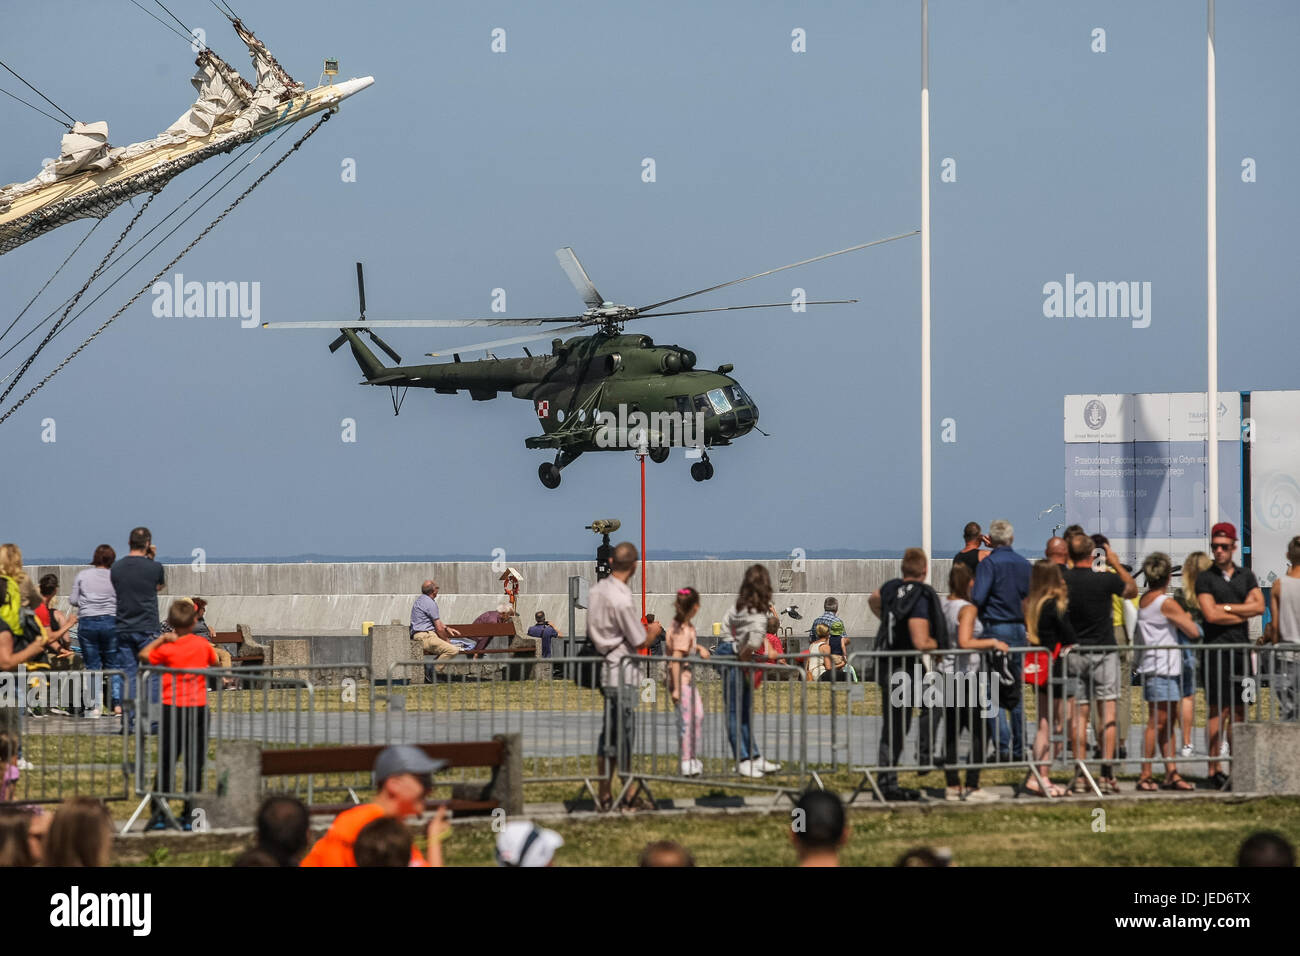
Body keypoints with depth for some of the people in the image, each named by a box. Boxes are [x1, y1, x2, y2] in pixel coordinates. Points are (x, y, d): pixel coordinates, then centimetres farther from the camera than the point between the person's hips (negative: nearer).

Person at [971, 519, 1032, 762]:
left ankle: (1003, 745, -15)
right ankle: (1019, 748, 14)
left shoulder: (989, 563, -9)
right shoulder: (1024, 564, 8)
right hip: (1019, 631, 5)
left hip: (996, 630, -5)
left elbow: (977, 598, -17)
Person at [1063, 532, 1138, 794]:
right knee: (1108, 711, 1)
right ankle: (1106, 774, -6)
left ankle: (1080, 776, 2)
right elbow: (1132, 591, 10)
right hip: (1104, 651, -3)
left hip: (1074, 652, 3)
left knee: (1078, 714, 6)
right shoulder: (1105, 580, -11)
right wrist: (1116, 564, 17)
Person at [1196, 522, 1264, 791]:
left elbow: (1259, 606, 1)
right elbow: (1211, 615, -11)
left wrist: (1226, 607, -7)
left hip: (1242, 648, 5)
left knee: (1239, 712, 5)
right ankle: (1214, 770, -8)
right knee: (1218, 711, -9)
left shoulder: (1246, 575, 14)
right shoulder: (1206, 579, 1)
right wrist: (1242, 612, -3)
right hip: (1216, 648, -5)